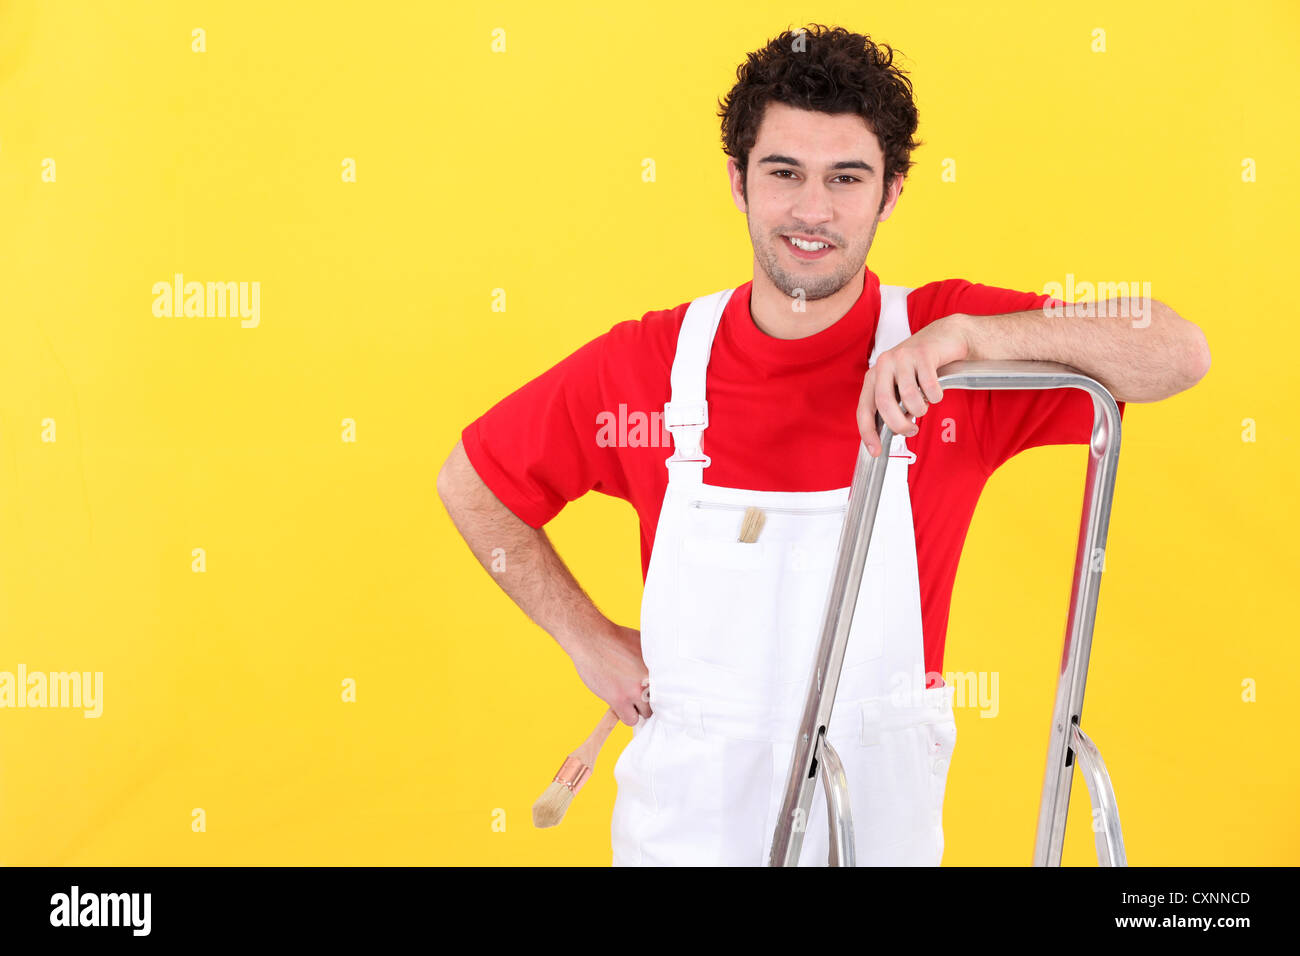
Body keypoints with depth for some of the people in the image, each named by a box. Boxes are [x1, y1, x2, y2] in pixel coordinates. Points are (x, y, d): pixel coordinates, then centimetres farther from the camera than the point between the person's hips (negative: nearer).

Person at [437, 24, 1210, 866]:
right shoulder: (645, 363, -7)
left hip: (881, 821, 0)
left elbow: (1179, 355, -21)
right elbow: (472, 484, 6)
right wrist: (588, 637, 0)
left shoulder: (942, 349, -10)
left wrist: (967, 334, -32)